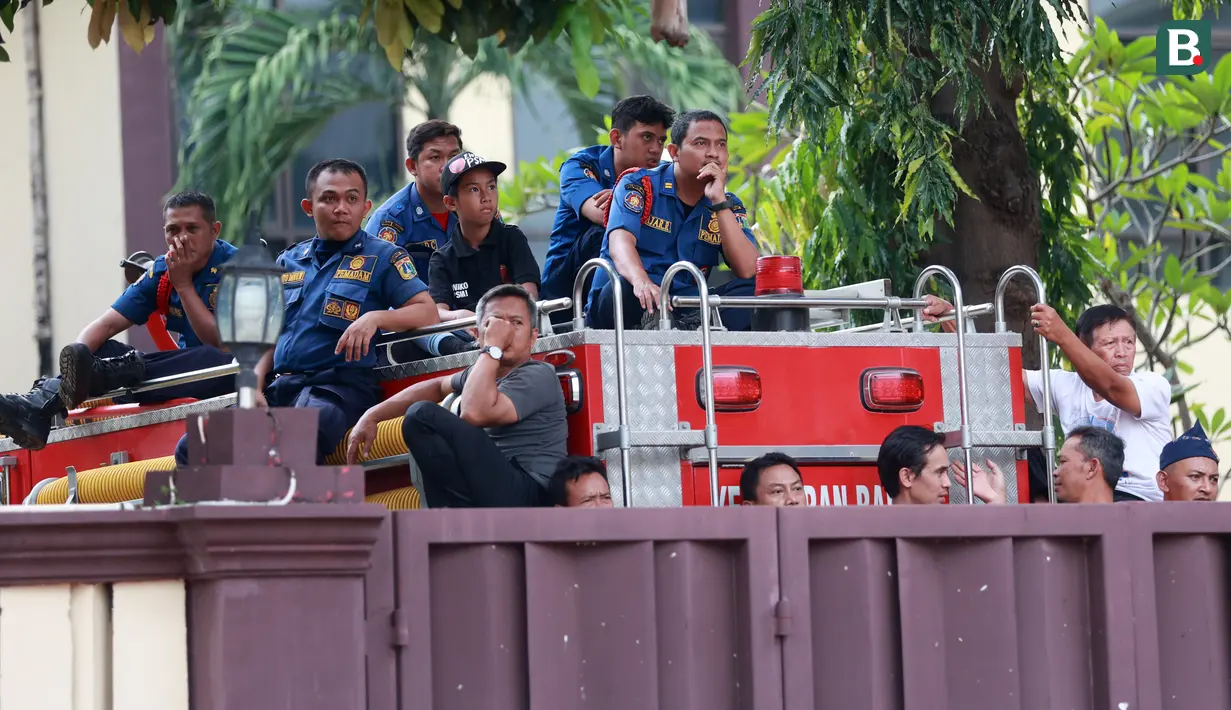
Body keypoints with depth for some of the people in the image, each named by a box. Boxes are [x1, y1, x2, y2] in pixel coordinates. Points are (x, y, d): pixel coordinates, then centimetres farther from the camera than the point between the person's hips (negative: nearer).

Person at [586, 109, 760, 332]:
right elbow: (620, 241, -18)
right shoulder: (639, 186, 2)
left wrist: (719, 202, -10)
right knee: (623, 289, -38)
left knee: (750, 290, -22)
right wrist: (641, 281, -41)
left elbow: (747, 271, -4)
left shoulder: (729, 206, 13)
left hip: (687, 311, 4)